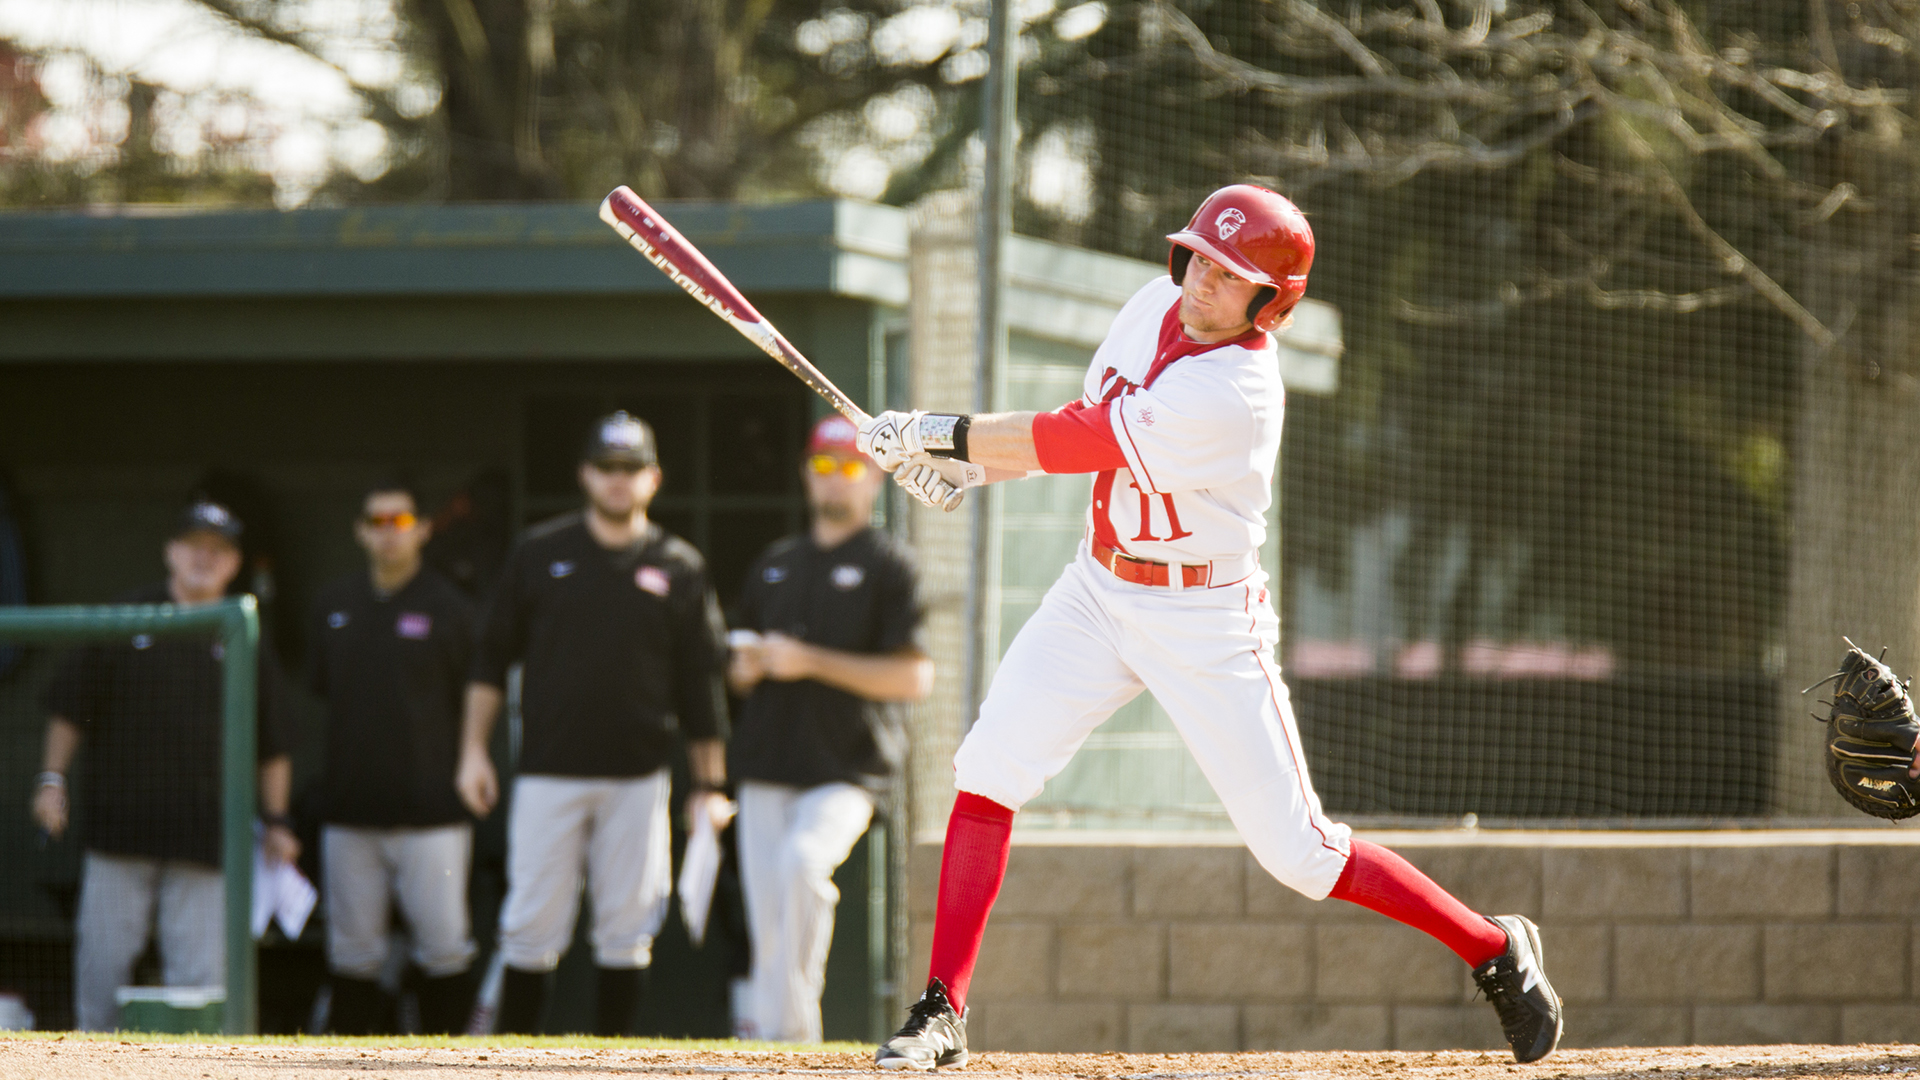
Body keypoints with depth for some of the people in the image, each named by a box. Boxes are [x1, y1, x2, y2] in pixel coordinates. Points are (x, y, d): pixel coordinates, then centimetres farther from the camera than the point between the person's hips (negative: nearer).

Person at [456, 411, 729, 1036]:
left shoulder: (677, 568, 7)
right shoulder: (541, 555, 6)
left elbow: (700, 682, 9)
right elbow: (491, 657, 10)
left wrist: (709, 783, 5)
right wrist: (473, 748, 1)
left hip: (637, 779, 1)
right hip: (548, 774, -1)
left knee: (626, 932, 0)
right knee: (532, 931, -4)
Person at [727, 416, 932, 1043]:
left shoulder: (887, 567, 1)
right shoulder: (774, 566, 19)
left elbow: (914, 678, -10)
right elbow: (739, 673, 27)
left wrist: (811, 662, -14)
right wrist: (746, 668, 2)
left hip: (845, 772, -6)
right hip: (766, 773, 6)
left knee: (803, 858, -32)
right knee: (767, 925, 1)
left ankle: (789, 1024, -29)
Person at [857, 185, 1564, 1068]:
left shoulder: (1235, 395, -28)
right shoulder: (1157, 308, -2)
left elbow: (1076, 441, -25)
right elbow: (1083, 426, 13)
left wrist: (939, 435, -15)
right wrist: (971, 464, -2)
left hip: (1205, 621, -7)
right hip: (1098, 591, 7)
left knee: (1297, 851, -3)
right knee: (990, 765, -10)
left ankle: (1495, 952, 17)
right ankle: (942, 1012, -5)